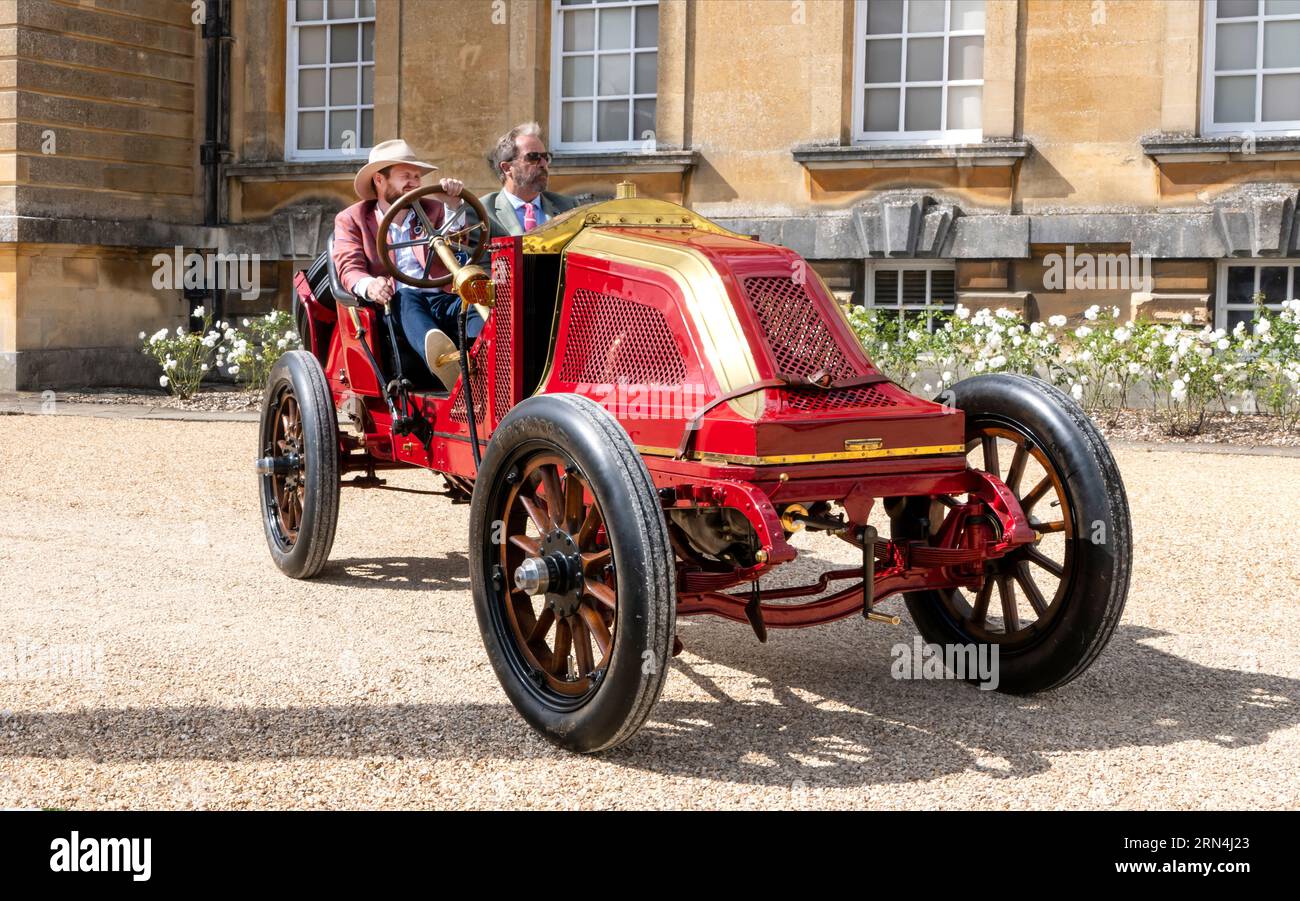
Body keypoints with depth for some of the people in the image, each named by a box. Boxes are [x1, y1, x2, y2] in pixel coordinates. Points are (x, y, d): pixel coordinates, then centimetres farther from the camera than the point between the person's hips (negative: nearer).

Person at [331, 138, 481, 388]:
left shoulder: (433, 210, 28)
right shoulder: (350, 220, 19)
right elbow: (349, 267, 1)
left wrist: (454, 205, -6)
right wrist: (368, 285, -22)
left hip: (444, 300, 3)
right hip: (393, 307, -3)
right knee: (406, 297, -38)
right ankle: (441, 359, -70)